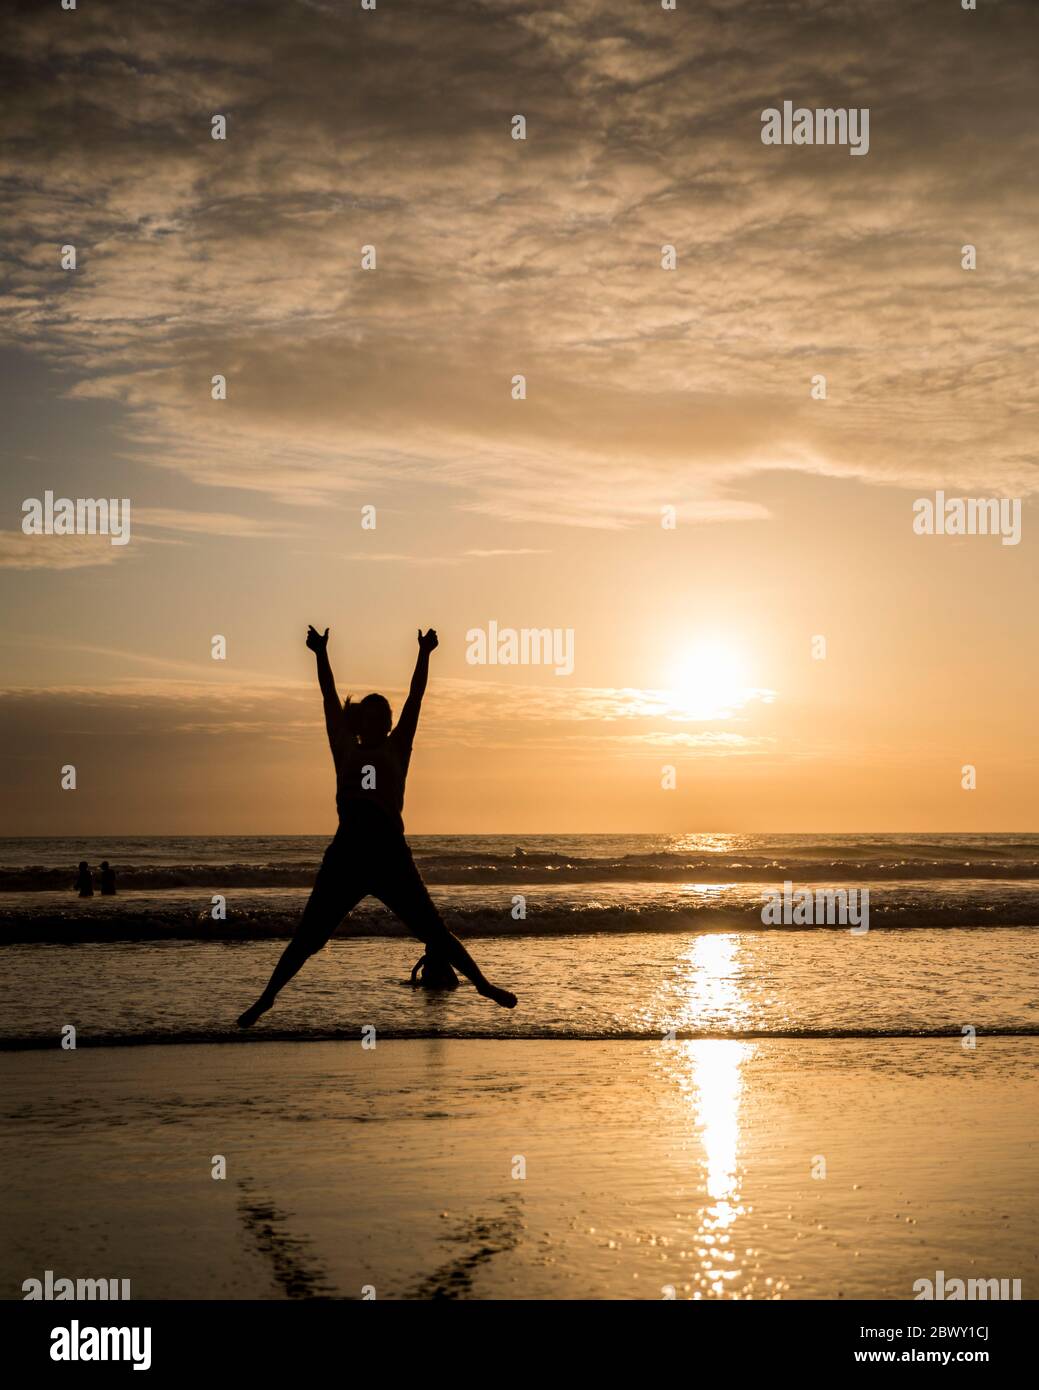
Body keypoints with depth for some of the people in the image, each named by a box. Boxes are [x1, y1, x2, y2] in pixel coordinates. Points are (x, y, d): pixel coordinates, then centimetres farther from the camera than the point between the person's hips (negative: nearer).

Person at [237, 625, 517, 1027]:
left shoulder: (396, 749, 13)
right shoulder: (345, 751, 15)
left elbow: (415, 698, 10)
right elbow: (330, 699, 14)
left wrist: (424, 655, 6)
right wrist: (321, 654, 13)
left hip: (390, 854, -1)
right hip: (346, 853, 1)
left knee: (434, 932, 2)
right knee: (308, 936, 3)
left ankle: (483, 985, 12)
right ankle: (266, 998, 13)